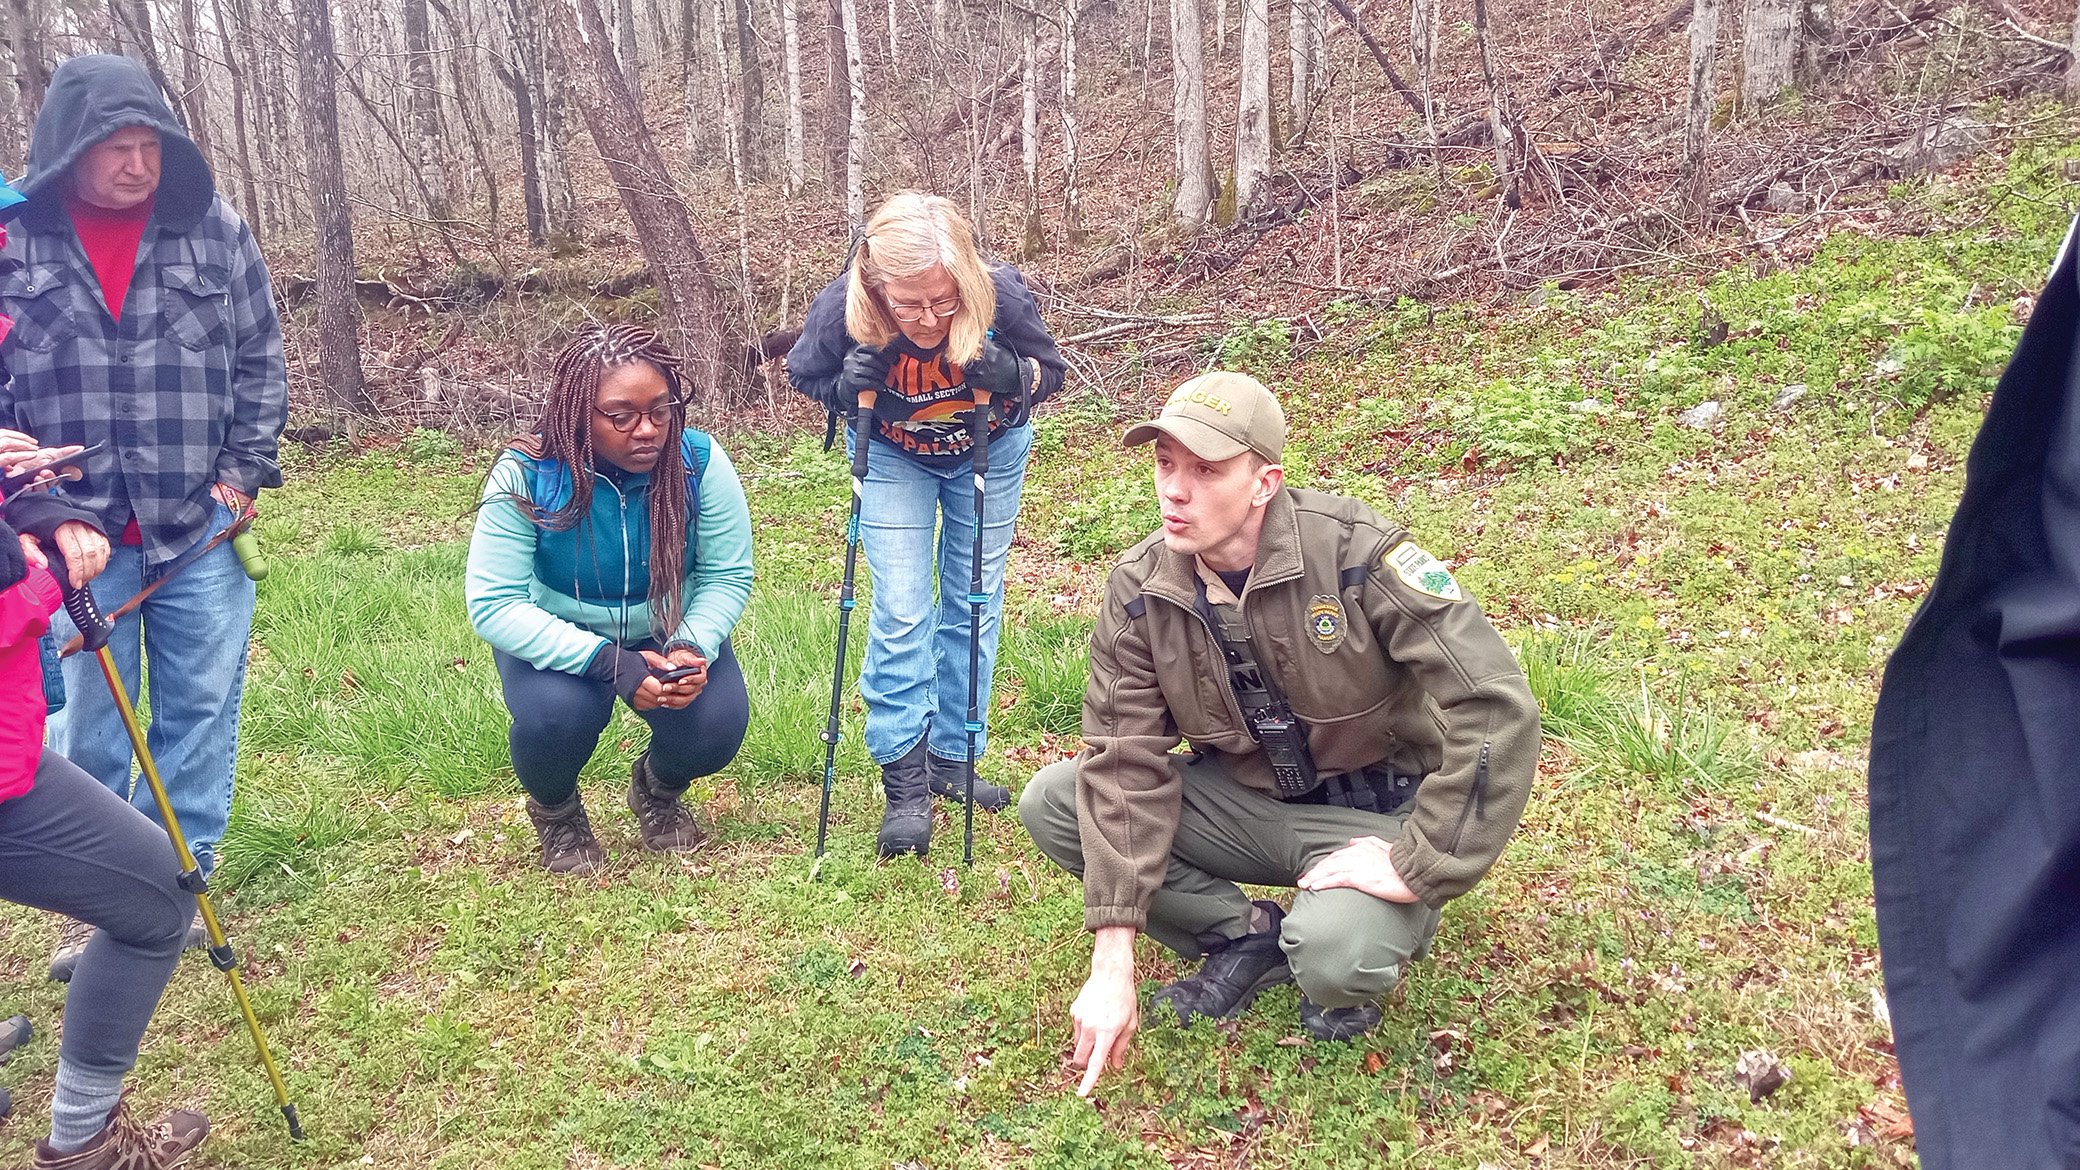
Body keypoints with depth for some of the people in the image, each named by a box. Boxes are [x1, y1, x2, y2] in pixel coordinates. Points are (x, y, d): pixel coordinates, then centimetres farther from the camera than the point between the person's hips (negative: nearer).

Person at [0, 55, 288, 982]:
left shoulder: (213, 229, -1)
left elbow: (261, 363, 6)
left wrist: (244, 473, 0)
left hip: (199, 528, 1)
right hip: (75, 530, -1)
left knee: (200, 707, 8)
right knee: (88, 724, 7)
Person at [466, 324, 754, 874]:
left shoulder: (699, 461, -22)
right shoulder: (526, 477, -26)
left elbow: (728, 575, -12)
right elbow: (493, 605, -27)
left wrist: (693, 648, -32)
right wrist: (610, 663, -37)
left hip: (669, 634, 2)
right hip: (556, 640, -2)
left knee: (715, 729, -23)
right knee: (556, 715, -33)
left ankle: (658, 789, 17)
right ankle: (555, 810, 6)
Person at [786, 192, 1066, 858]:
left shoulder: (1003, 296, -36)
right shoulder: (841, 309, -35)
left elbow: (1050, 369, -16)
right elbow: (803, 373, -12)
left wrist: (1014, 376, -39)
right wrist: (845, 388, -34)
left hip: (989, 450, 1)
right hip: (890, 455, -1)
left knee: (973, 603, 7)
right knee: (900, 609, -8)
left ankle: (952, 758, 22)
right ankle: (904, 783, 1)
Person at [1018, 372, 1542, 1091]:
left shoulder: (1352, 551, -25)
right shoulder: (1141, 590, -11)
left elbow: (1495, 708, -28)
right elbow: (1127, 765, -14)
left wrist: (1419, 867, -27)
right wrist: (1112, 963, -19)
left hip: (1375, 807, -5)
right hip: (1245, 798, 5)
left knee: (1336, 957, -36)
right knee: (1049, 803, -13)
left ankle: (1390, 926, 4)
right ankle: (1247, 938, 2)